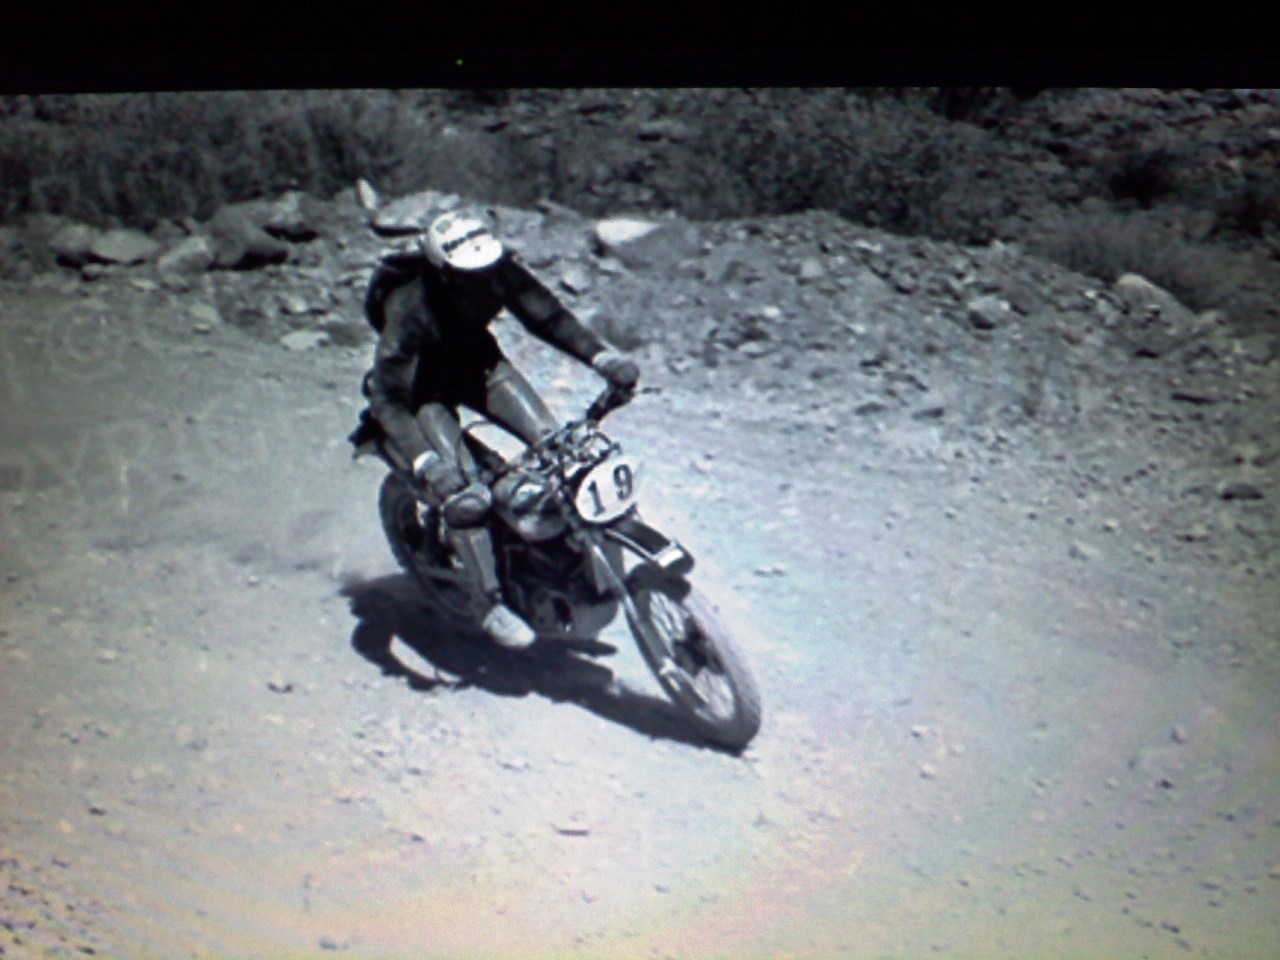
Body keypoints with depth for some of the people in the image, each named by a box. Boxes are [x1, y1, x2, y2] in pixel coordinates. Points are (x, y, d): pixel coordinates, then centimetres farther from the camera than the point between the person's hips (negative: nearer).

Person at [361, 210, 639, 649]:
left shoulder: (500, 272, -23)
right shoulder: (410, 307, -35)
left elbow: (548, 316, -11)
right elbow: (386, 398, -37)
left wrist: (602, 357, -28)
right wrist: (426, 464, -50)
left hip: (478, 360, 5)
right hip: (422, 381, -4)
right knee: (460, 493, -23)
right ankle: (492, 604, -16)